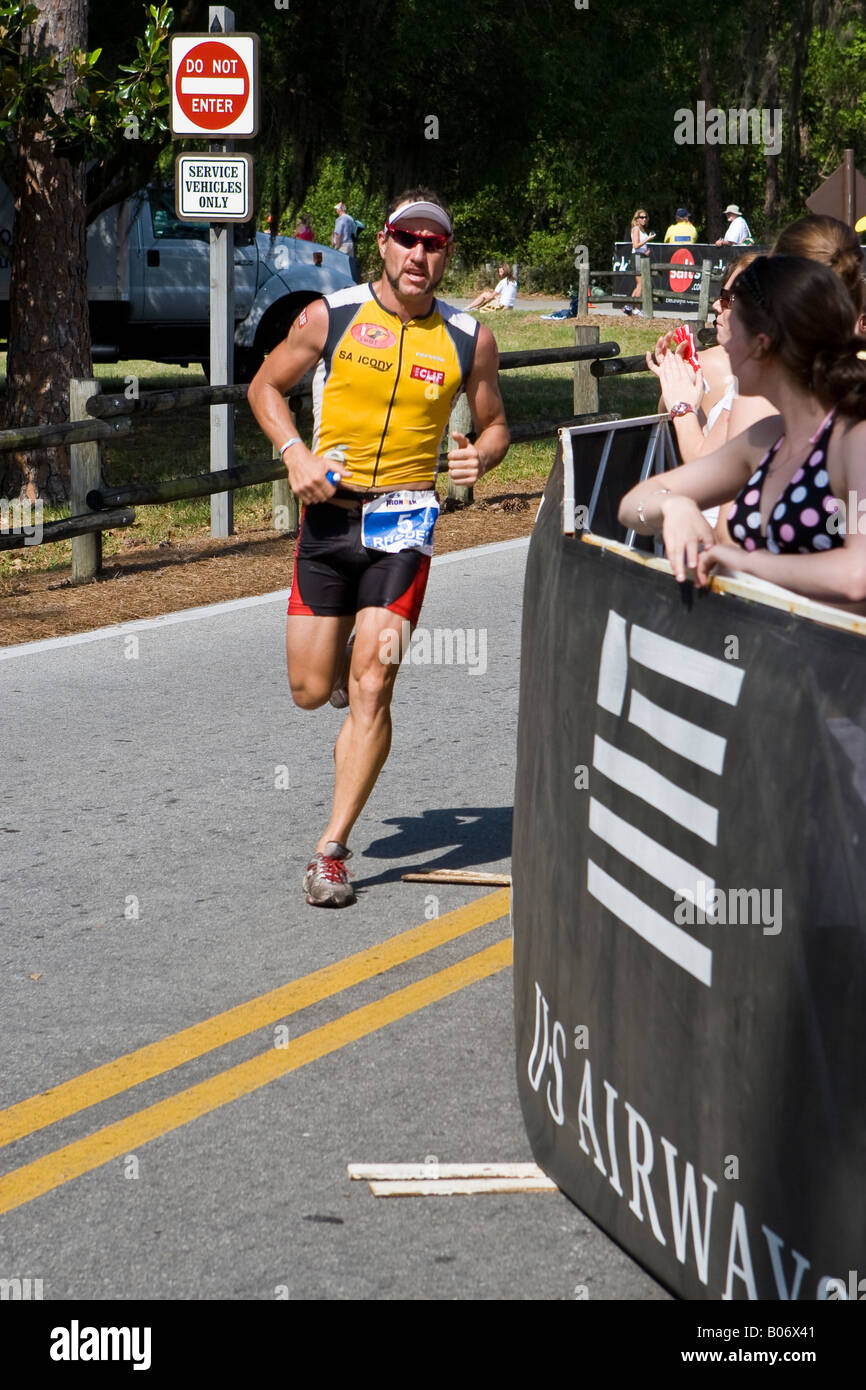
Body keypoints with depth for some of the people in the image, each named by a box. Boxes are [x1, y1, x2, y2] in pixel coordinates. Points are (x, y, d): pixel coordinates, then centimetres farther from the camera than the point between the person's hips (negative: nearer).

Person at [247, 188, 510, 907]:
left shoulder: (469, 339, 1)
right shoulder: (330, 317, -1)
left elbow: (495, 424, 14)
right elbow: (266, 386, 10)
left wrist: (481, 456, -9)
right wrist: (295, 452, -7)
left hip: (404, 522, -1)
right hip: (328, 513, 1)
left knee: (370, 687, -11)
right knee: (311, 690, 4)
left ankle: (332, 849, -3)